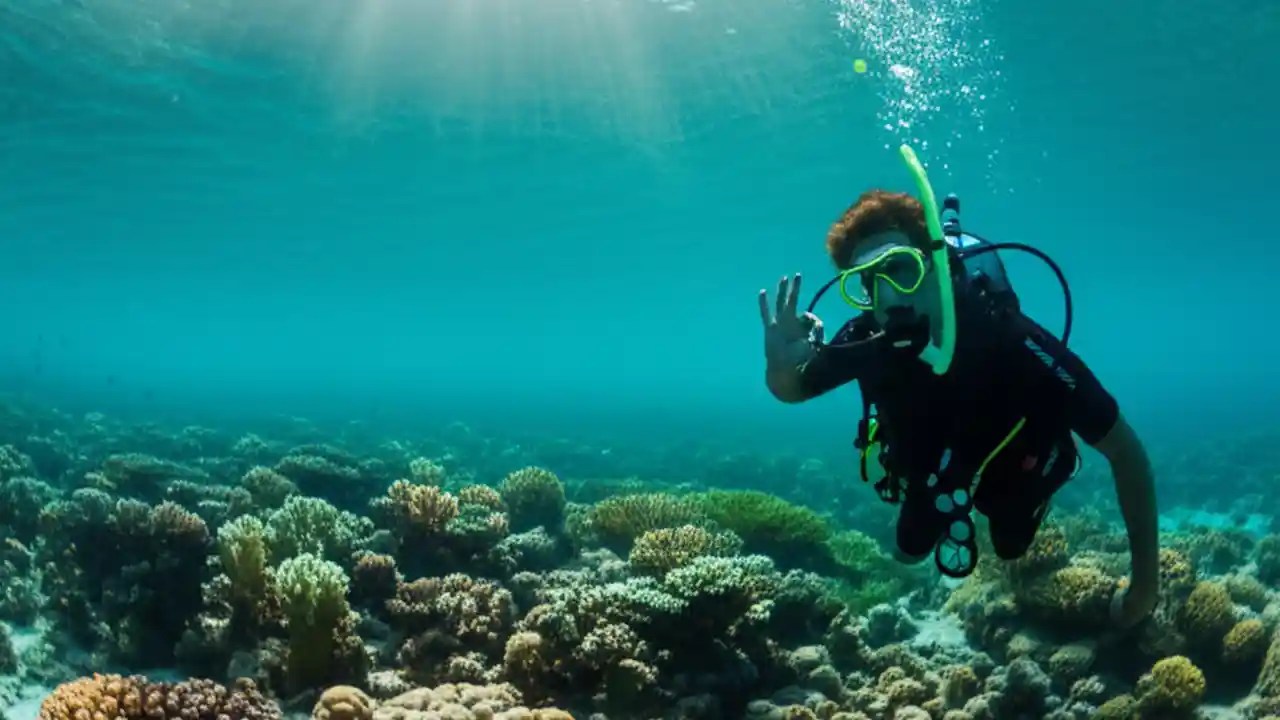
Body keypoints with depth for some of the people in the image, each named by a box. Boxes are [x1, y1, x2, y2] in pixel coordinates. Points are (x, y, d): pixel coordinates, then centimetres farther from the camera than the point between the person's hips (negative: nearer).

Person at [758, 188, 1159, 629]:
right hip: (932, 468, 2)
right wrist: (780, 367, -44)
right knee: (910, 552, 21)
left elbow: (1124, 450, -37)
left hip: (1011, 470, -1)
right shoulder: (866, 340, -36)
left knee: (1011, 549, 26)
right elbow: (792, 391, -17)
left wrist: (1145, 581, -36)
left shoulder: (1009, 340, -45)